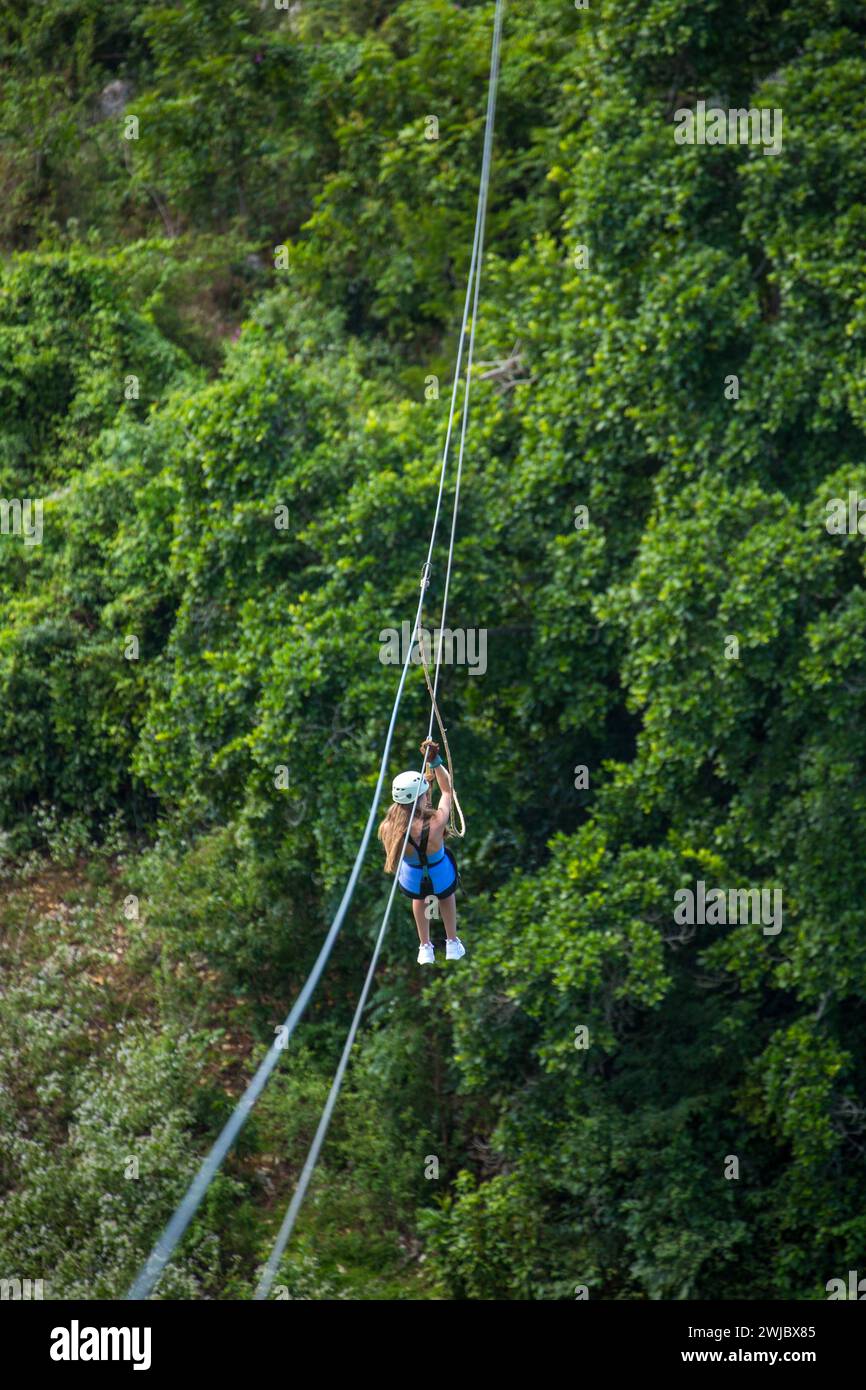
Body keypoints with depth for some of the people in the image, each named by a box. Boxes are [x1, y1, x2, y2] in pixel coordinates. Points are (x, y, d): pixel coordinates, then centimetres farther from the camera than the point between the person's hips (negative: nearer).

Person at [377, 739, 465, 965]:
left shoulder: (388, 829, -32)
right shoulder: (436, 823, -39)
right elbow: (447, 790, -19)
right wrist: (435, 761, -19)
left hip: (412, 884, 1)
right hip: (441, 878, -1)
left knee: (420, 898, 40)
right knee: (446, 894, 38)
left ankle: (425, 948, 53)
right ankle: (453, 944, 54)